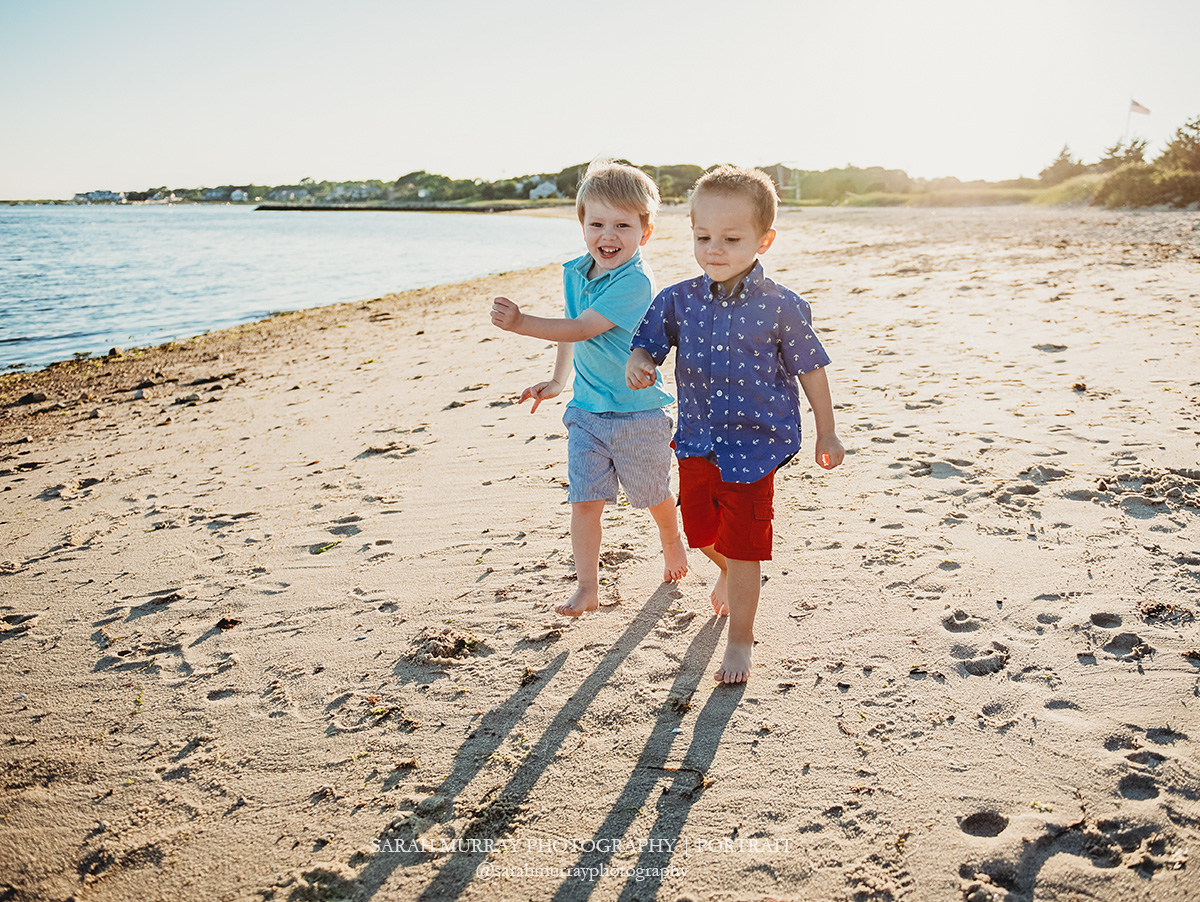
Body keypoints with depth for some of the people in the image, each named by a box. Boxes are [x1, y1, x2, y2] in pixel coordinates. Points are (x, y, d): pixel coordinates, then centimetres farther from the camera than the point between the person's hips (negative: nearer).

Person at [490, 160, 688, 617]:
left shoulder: (635, 282, -23)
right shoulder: (575, 272, 2)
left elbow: (581, 328, -29)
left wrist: (520, 322, -35)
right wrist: (557, 381, 20)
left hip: (638, 412, -5)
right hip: (586, 410, 5)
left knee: (653, 495, 16)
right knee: (584, 500, -1)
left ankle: (672, 541, 46)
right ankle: (587, 588, 8)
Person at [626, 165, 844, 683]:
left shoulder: (781, 308, -12)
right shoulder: (678, 301, -4)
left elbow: (811, 370, -2)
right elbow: (646, 345, 3)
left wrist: (827, 434, 6)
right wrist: (637, 366, -22)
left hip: (754, 445, -4)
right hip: (697, 442, 4)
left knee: (744, 549, 4)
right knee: (700, 533, 20)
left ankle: (741, 640, 25)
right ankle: (729, 573, 56)